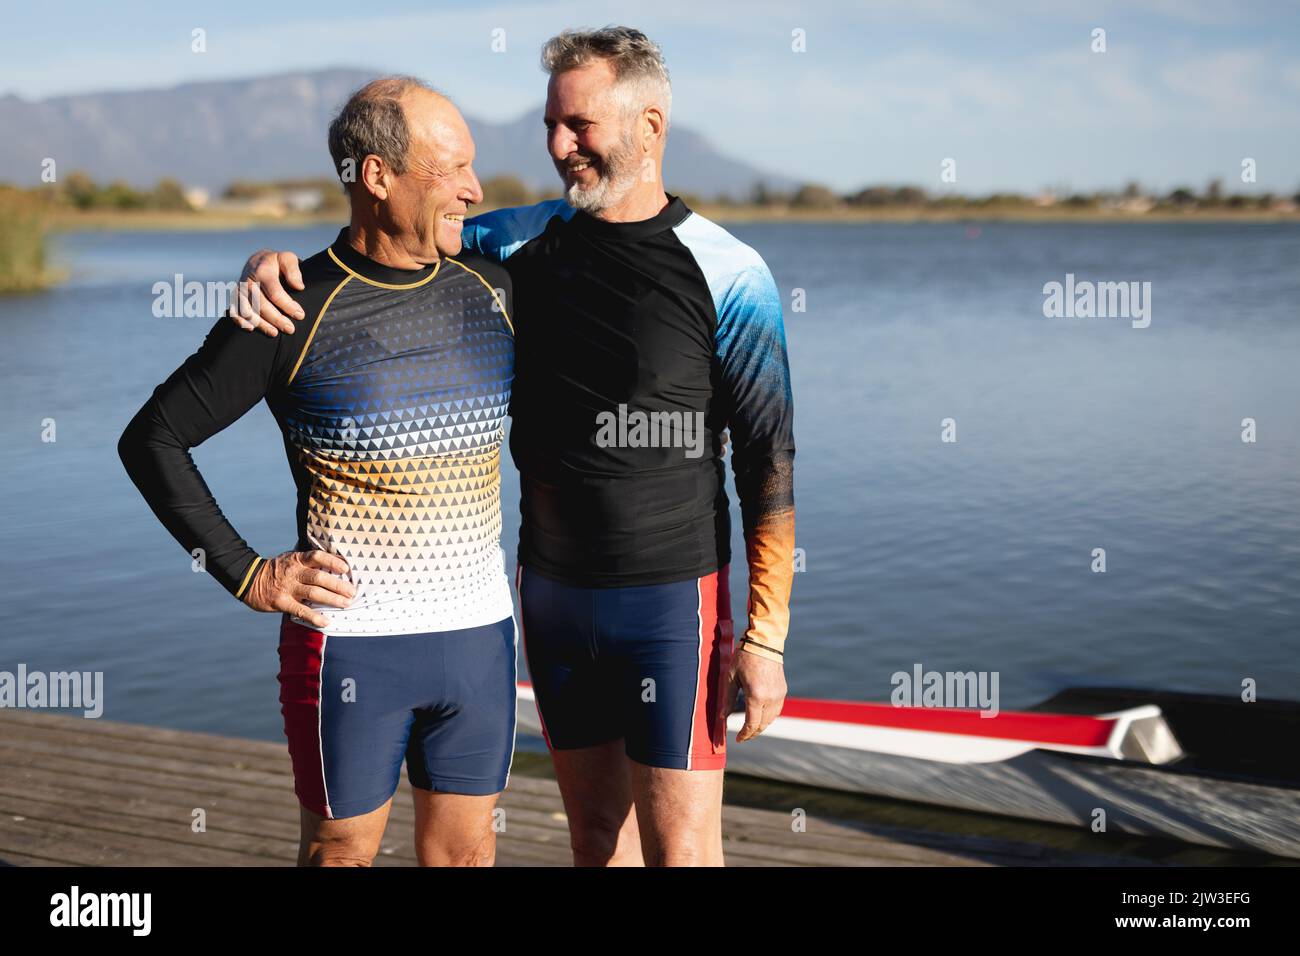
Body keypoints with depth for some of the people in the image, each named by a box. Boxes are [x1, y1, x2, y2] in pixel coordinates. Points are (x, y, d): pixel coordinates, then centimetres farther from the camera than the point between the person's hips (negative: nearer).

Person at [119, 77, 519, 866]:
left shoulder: (491, 290, 2)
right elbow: (152, 440, -4)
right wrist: (248, 575, -9)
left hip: (478, 632, 4)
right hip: (349, 640, -4)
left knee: (465, 852, 13)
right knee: (342, 849, 10)